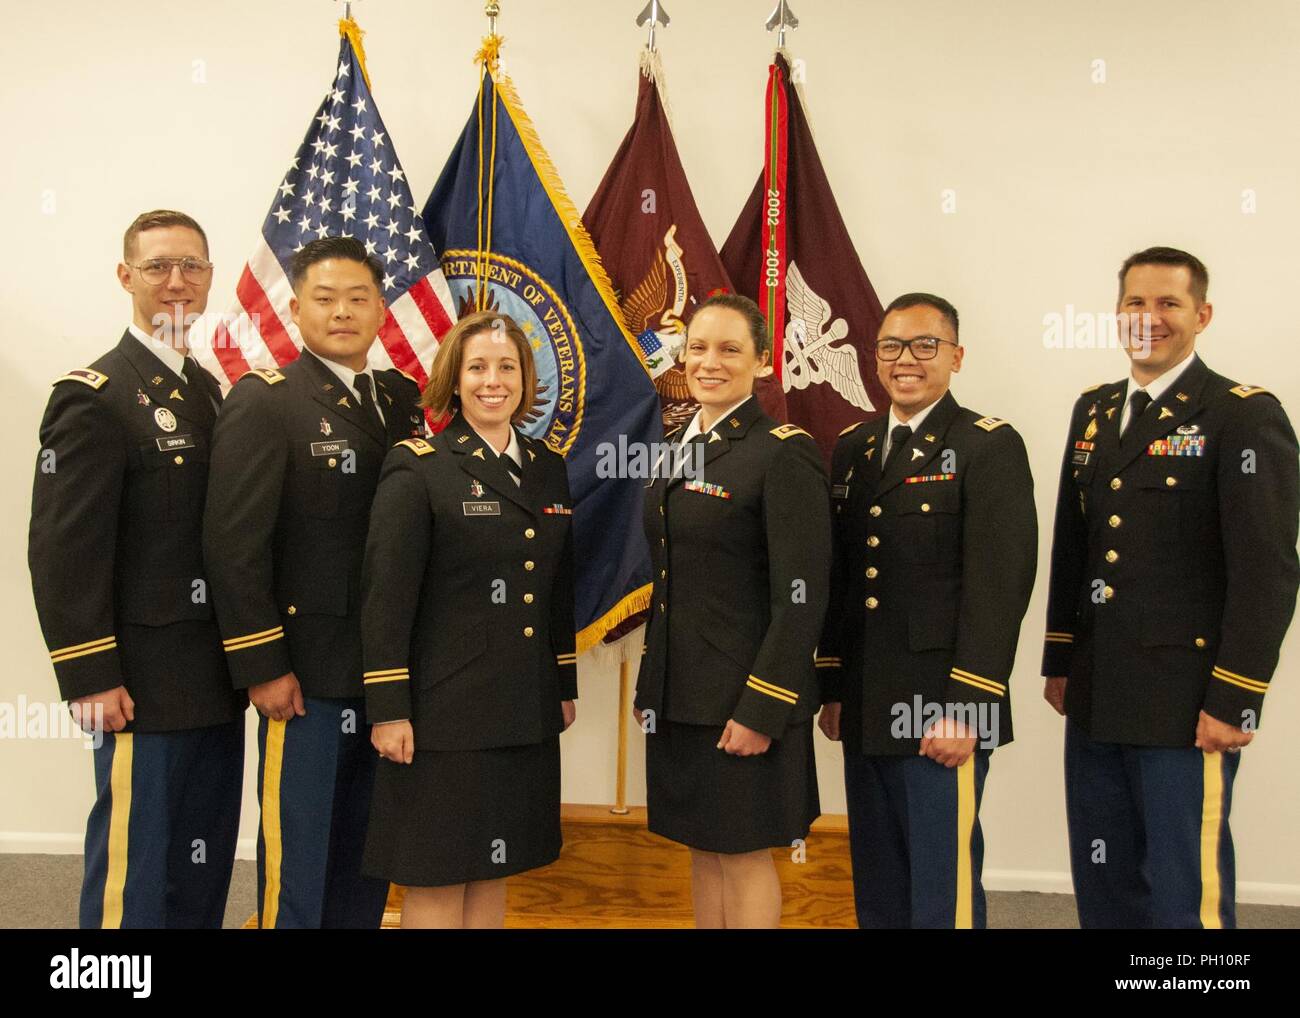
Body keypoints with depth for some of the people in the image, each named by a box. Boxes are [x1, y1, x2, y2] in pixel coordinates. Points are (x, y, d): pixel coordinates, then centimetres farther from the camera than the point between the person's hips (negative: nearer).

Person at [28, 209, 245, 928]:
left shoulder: (209, 391, 13)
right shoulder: (93, 397, -11)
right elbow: (63, 550, -16)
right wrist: (90, 678, -18)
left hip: (216, 681, 8)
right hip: (146, 687, -8)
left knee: (205, 871, 17)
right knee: (134, 869, 4)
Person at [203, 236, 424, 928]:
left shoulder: (402, 398, 10)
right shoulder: (264, 400, -8)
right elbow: (234, 544, -13)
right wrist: (262, 667, -15)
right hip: (306, 675, -5)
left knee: (368, 857, 17)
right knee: (296, 853, 7)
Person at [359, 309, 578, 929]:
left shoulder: (547, 468, 10)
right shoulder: (417, 467, -8)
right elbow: (386, 595, -12)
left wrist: (566, 686, 15)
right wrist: (387, 709, -14)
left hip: (525, 711, 6)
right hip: (443, 709, -5)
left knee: (494, 870, 15)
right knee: (436, 877, 5)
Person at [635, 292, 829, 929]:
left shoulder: (785, 453, -13)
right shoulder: (679, 447, 10)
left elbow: (801, 597, -17)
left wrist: (760, 709, -19)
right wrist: (649, 686, 14)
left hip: (743, 698, -7)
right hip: (678, 696, 7)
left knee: (744, 852, 6)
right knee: (703, 848, 17)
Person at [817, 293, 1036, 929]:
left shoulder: (990, 447, -6)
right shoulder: (851, 449, 12)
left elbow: (1000, 584, -13)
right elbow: (838, 578, 12)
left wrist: (963, 708, -17)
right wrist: (832, 688, 10)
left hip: (941, 715, -6)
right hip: (864, 711, 6)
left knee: (942, 892, 2)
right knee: (876, 889, 17)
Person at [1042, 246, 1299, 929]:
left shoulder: (1245, 416, -9)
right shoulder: (1093, 411, 12)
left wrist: (1233, 701, -16)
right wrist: (1058, 661, 14)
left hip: (1185, 704, -6)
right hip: (1094, 698, 7)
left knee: (1185, 895, 4)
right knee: (1101, 884, 18)